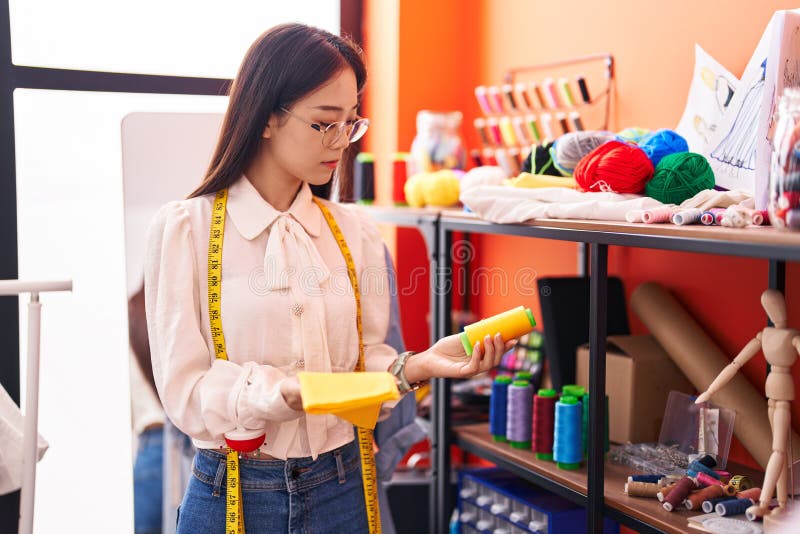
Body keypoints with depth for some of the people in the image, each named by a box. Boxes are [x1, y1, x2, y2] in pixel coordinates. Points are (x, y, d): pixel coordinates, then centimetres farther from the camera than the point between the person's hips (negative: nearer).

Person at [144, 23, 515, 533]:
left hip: (341, 489, 3)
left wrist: (414, 366, -16)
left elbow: (365, 360, 5)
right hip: (235, 491, -3)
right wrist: (287, 391, -28)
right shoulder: (184, 229, -8)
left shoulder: (355, 230, 2)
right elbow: (185, 392, -12)